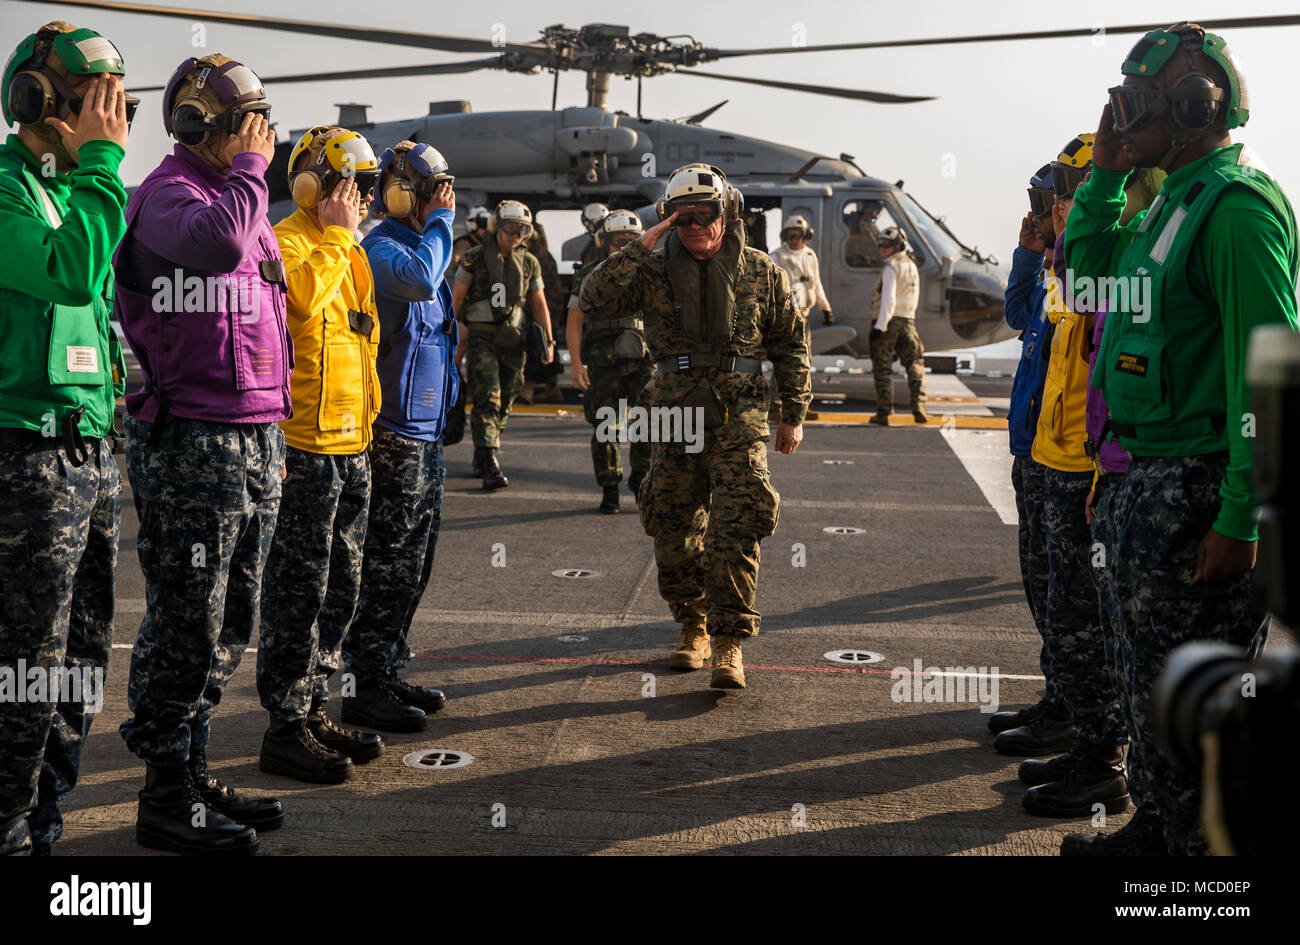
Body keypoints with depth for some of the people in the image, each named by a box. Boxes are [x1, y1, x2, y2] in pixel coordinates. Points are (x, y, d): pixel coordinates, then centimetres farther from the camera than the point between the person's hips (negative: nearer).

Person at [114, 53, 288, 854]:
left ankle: (196, 776, 24)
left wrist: (274, 436, 24)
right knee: (187, 628, -2)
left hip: (255, 443, 9)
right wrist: (249, 166, -16)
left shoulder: (243, 198, 20)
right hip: (191, 445, -9)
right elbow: (216, 243, -34)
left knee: (230, 625, 13)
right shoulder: (168, 193, -8)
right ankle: (167, 800, 9)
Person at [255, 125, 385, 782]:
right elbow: (300, 296, -31)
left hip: (348, 447, 9)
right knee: (299, 588, -4)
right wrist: (338, 234, -18)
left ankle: (314, 709, 26)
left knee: (340, 587, 15)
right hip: (306, 448, -9)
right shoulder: (287, 240, -10)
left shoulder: (346, 252, 19)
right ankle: (285, 728, 5)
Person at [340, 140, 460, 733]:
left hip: (424, 431, 10)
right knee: (388, 562, -6)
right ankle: (367, 688, 2)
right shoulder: (381, 247, -13)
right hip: (395, 432, -10)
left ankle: (389, 672, 24)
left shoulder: (418, 244, 19)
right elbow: (419, 280, -34)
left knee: (413, 560, 15)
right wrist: (440, 223, -18)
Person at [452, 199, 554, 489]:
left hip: (513, 340, 4)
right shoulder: (474, 258, 0)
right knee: (487, 399, -14)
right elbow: (456, 301, 2)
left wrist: (548, 342, 7)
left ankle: (481, 457, 26)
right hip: (481, 337, -4)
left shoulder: (529, 263, 10)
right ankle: (490, 465, -18)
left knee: (504, 403, 9)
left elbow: (540, 305, 15)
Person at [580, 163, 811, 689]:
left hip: (738, 422, -2)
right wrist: (639, 249, -17)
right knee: (674, 535, 8)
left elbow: (790, 345, 10)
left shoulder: (761, 273, 3)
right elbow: (594, 301, -12)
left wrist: (794, 415, 8)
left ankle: (729, 645, -3)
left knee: (734, 535, -10)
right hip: (674, 419, 2)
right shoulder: (653, 272, 2)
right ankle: (692, 628, 26)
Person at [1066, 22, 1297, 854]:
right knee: (1147, 672, 21)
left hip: (1201, 488, -10)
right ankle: (1161, 826, 36)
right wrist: (1106, 173, 14)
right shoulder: (1177, 199, 14)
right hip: (1152, 478, 10)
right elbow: (1089, 270, 27)